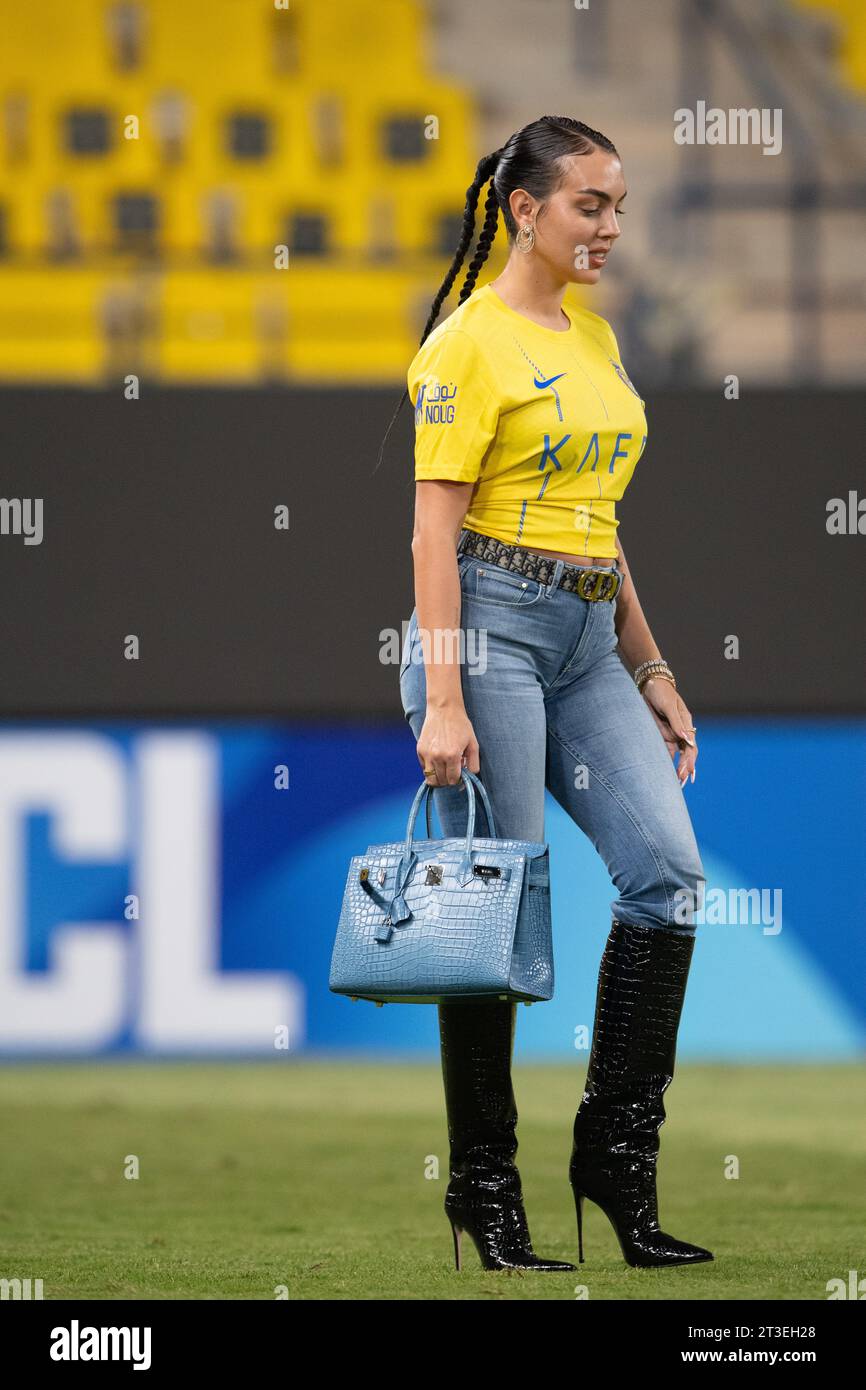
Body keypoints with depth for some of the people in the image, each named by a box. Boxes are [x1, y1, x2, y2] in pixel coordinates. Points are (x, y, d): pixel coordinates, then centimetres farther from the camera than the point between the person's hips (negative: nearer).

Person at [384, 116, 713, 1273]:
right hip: (492, 624, -7)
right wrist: (441, 698, -20)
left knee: (669, 871, -6)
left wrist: (651, 670, 17)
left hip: (589, 636, 7)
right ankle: (485, 1188, 5)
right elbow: (435, 527, -13)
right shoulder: (471, 342, -8)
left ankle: (618, 1152, 2)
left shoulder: (594, 336, 15)